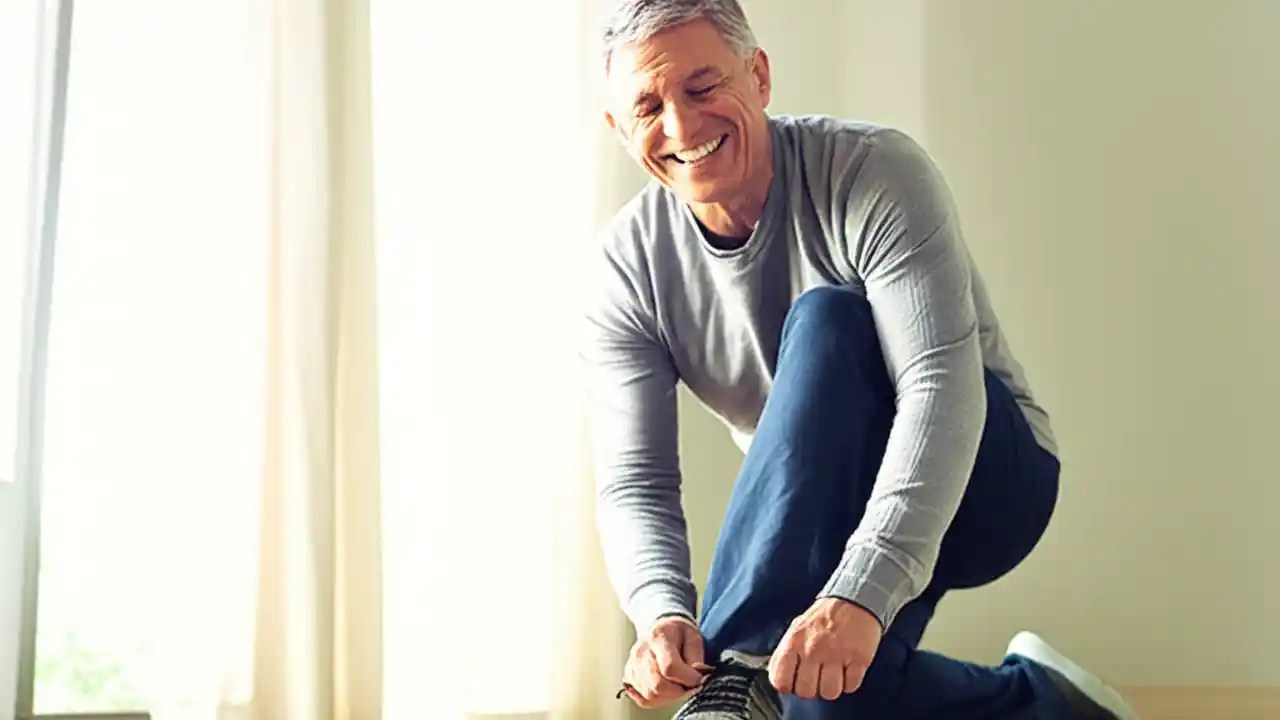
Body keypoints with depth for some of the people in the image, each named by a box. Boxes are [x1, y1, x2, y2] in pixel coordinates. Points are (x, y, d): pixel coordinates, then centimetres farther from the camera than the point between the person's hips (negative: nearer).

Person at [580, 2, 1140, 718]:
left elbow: (943, 387, -34)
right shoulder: (631, 268, -8)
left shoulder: (875, 171, -22)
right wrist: (662, 612, -35)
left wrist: (862, 592, -48)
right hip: (825, 517, 4)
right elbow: (637, 482, -11)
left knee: (826, 319, -32)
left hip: (985, 478, -4)